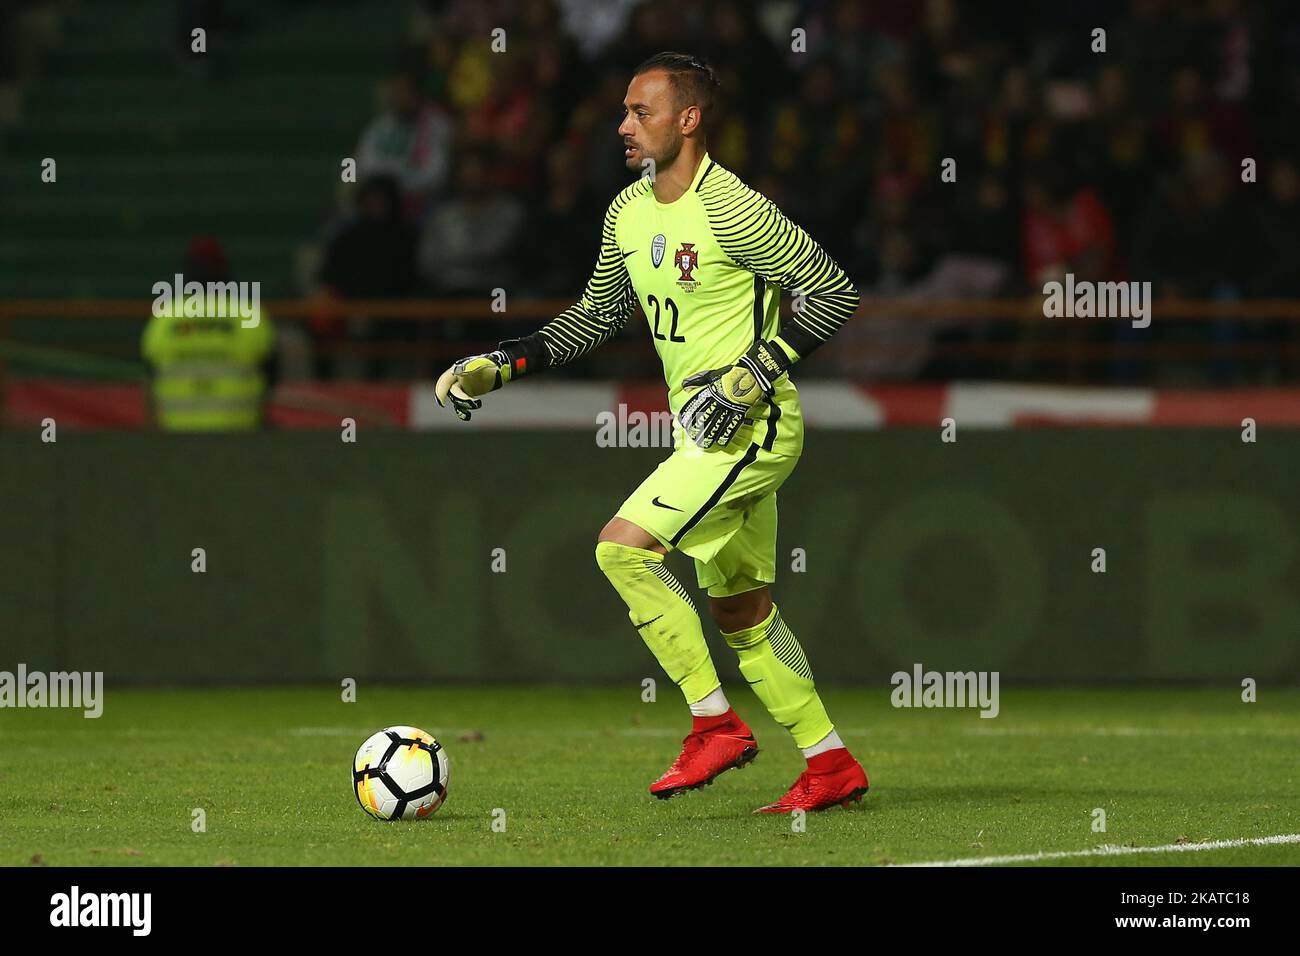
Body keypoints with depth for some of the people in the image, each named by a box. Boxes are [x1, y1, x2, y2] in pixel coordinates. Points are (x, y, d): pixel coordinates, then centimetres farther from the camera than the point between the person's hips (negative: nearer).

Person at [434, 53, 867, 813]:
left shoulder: (731, 209, -18)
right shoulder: (628, 213, 8)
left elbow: (834, 290, -15)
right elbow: (599, 312, 22)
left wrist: (759, 372, -21)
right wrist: (503, 365, 14)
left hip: (753, 426, -9)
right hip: (706, 430, 9)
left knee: (623, 546, -18)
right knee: (741, 611, 13)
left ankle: (716, 723, -11)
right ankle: (832, 765, 22)